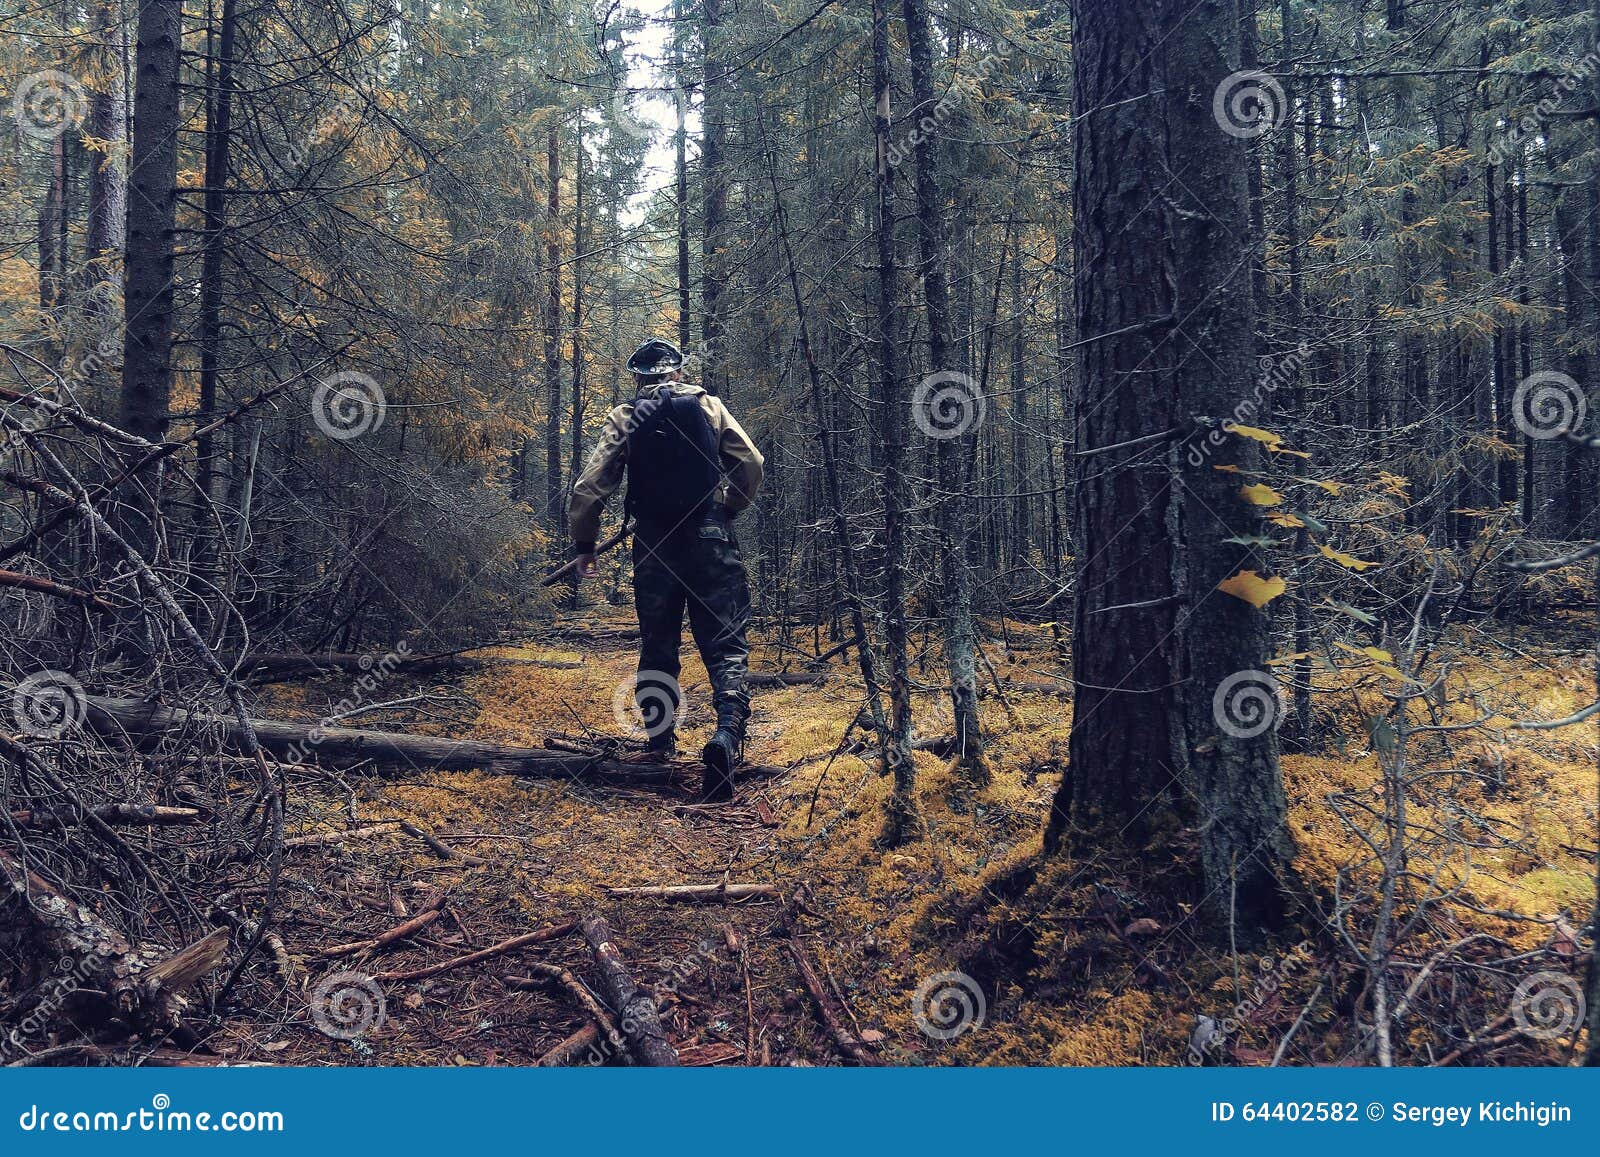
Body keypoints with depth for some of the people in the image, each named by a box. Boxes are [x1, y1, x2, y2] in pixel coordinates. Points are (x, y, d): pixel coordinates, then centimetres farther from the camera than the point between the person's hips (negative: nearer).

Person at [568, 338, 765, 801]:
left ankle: (661, 742, 19)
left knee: (657, 646, 16)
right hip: (711, 541, -1)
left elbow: (591, 485, -1)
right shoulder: (709, 406, 7)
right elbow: (751, 464, 3)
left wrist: (584, 544, 9)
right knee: (726, 642, -2)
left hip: (653, 548, 1)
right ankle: (728, 731, -24)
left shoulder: (624, 419, 6)